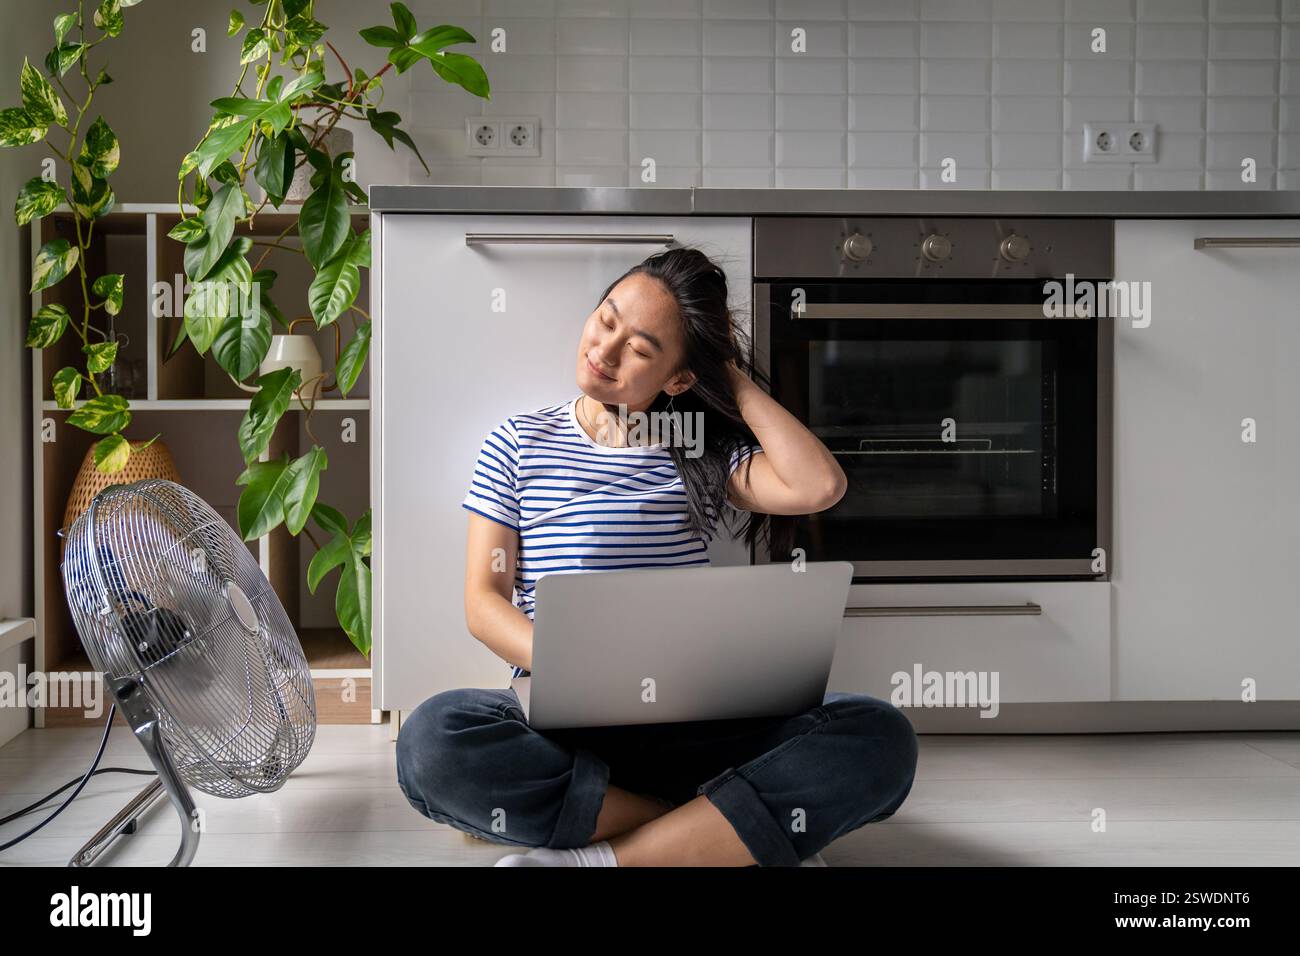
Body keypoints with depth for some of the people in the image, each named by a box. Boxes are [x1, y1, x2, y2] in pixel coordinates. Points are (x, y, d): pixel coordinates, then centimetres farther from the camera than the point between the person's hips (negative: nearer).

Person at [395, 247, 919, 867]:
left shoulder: (704, 450, 12)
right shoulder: (519, 443, 11)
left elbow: (819, 487, -7)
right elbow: (484, 600, 4)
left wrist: (735, 378, 4)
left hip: (691, 722, 1)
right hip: (560, 719, -1)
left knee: (879, 736, -25)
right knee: (434, 739, -35)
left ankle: (594, 857, -27)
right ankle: (723, 837, -23)